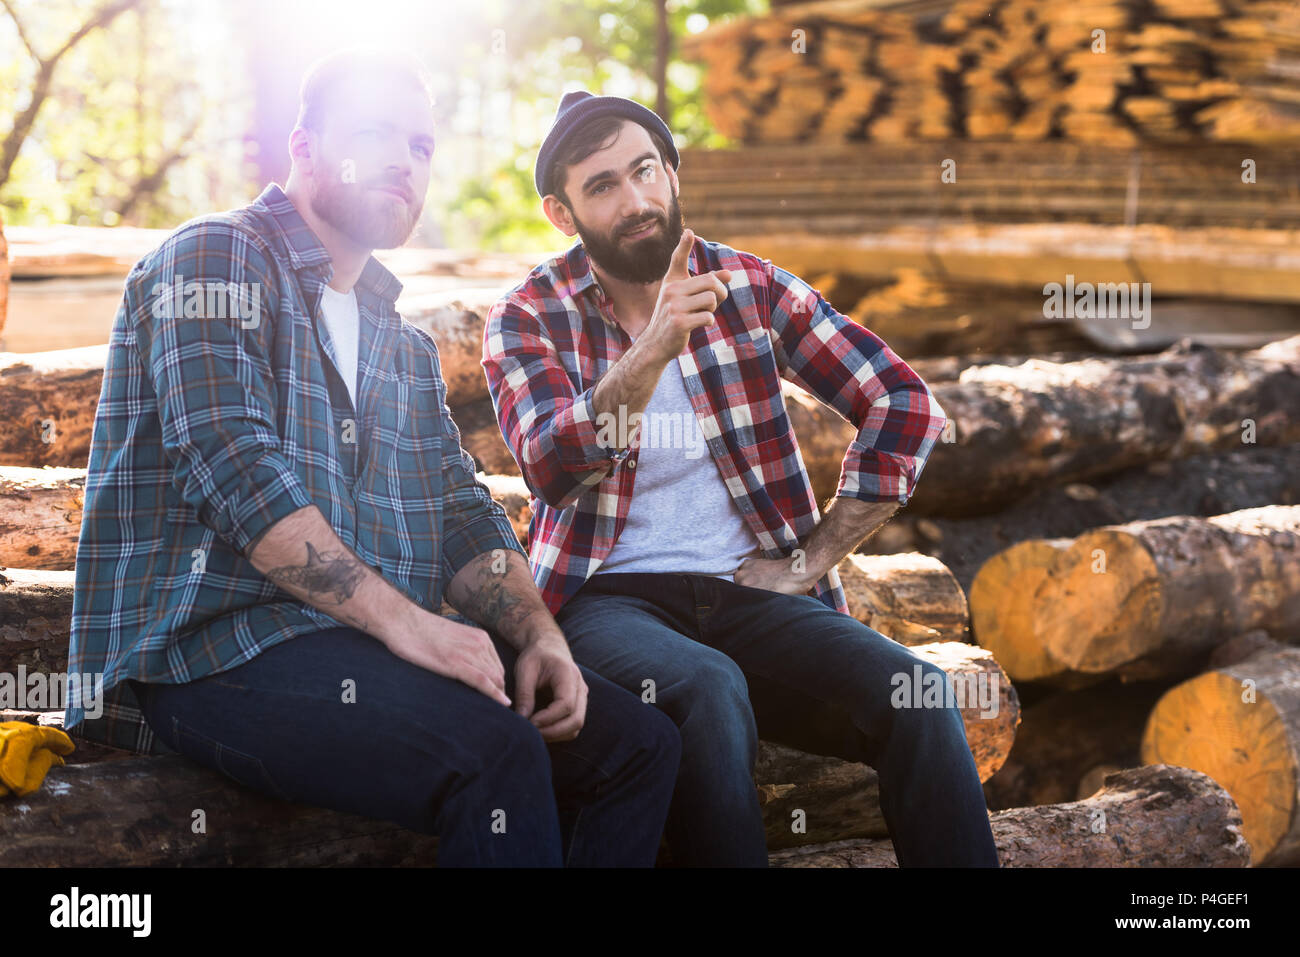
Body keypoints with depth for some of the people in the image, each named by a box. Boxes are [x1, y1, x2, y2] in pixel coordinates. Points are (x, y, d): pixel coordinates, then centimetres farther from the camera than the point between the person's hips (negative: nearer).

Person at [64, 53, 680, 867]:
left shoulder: (404, 343, 23)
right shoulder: (217, 259, -1)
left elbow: (463, 514, 18)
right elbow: (232, 466, -16)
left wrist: (538, 634, -2)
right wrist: (402, 620, -23)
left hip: (381, 640, 8)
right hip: (205, 641, -8)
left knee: (642, 742, -5)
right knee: (496, 753, -31)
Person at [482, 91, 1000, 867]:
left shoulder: (752, 287, 8)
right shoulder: (527, 320, 3)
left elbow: (906, 409, 6)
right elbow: (554, 468, -16)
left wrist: (811, 561, -1)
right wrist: (655, 348, -29)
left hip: (751, 593, 3)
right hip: (608, 596, -2)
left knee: (920, 699, -24)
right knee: (709, 689, -36)